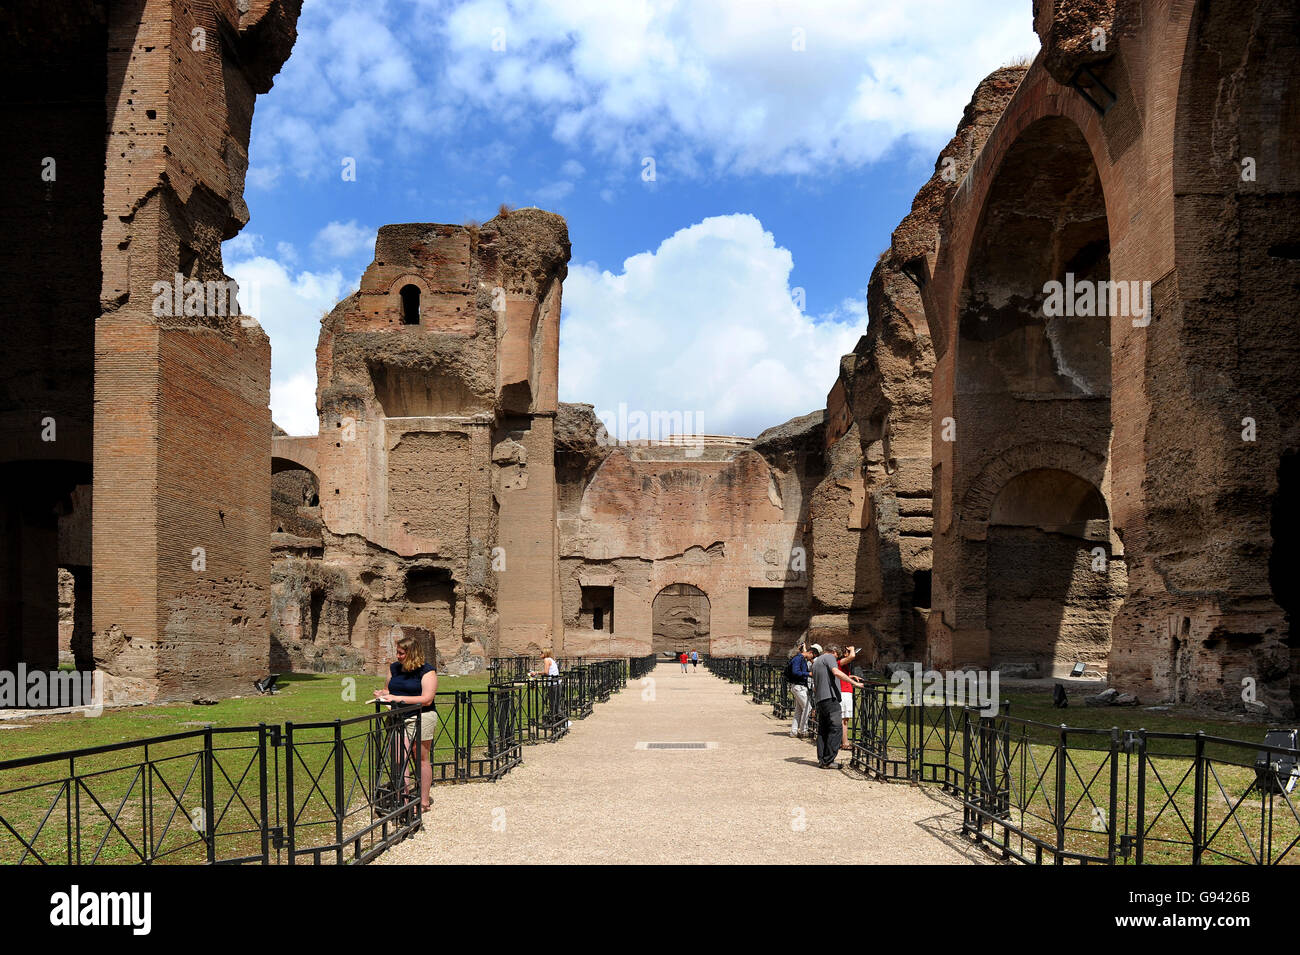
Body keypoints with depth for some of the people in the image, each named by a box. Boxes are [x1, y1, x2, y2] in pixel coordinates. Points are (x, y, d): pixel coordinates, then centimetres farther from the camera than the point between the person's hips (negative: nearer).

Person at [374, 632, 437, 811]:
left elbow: (427, 699, -15)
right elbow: (387, 689, 26)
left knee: (421, 760, 5)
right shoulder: (394, 668, 13)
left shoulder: (427, 671, -7)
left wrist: (398, 698, -19)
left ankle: (424, 802, 16)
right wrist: (382, 694, 1)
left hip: (421, 718, -5)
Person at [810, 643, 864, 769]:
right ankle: (828, 761, -14)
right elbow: (836, 672, -18)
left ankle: (821, 759, 9)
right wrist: (854, 682, -18)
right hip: (830, 697, -10)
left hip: (819, 699, 10)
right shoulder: (830, 657, 0)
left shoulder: (816, 662, 27)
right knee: (836, 728, -11)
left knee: (822, 730, 11)